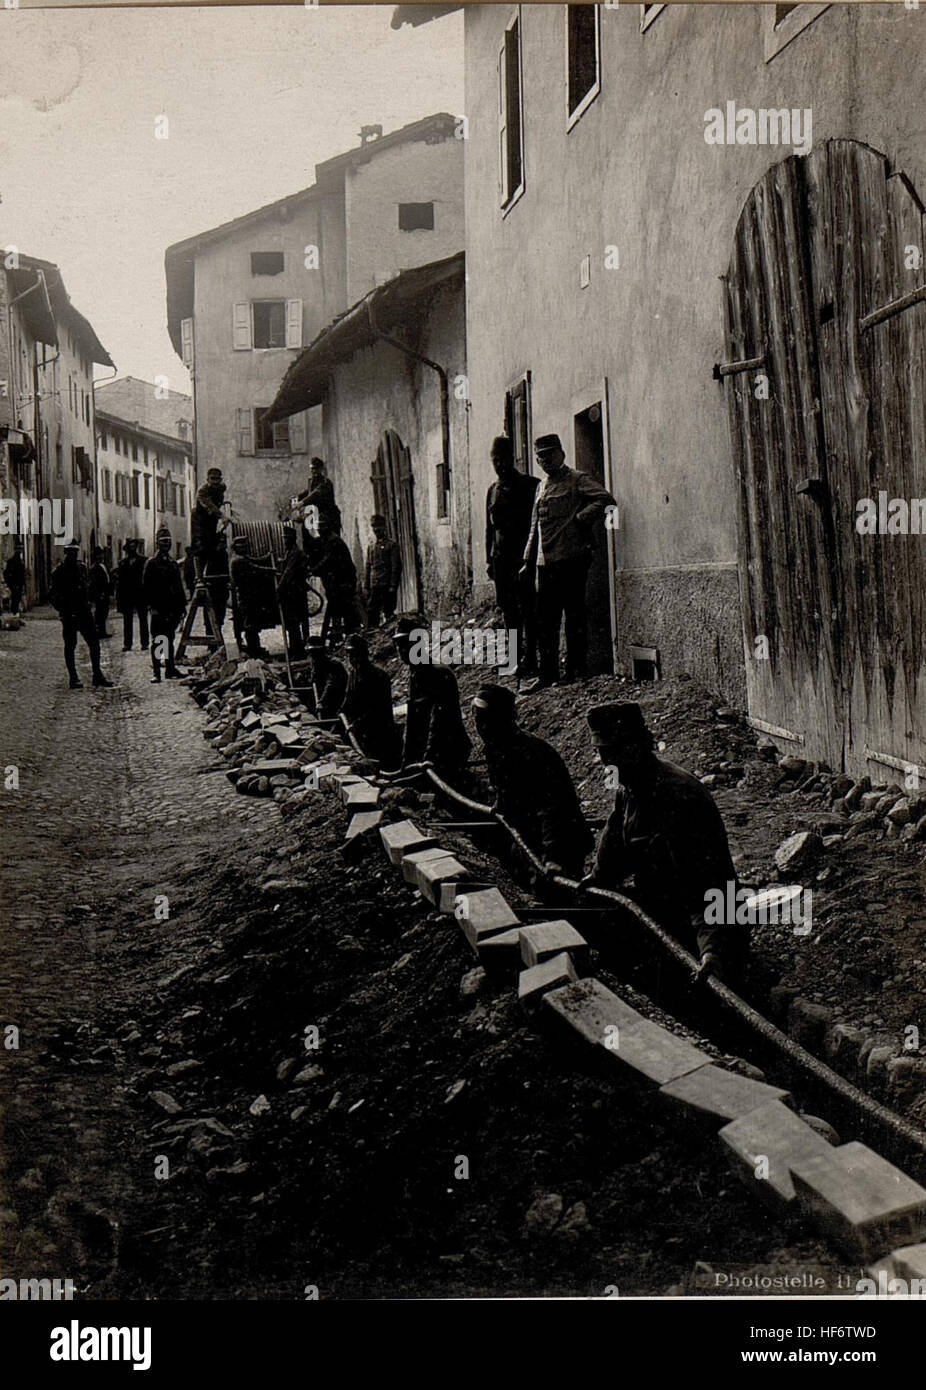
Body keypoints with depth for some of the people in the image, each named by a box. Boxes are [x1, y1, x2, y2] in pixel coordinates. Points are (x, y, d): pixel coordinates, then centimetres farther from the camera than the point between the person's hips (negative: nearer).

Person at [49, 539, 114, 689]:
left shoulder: (82, 567, 11)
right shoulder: (59, 571, -5)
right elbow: (53, 594, -5)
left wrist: (87, 603, 8)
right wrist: (62, 609, -13)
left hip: (84, 611, 5)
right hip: (69, 614, -5)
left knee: (94, 643, 5)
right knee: (70, 646, 2)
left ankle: (97, 675, 13)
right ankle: (73, 678, 8)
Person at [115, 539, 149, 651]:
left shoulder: (143, 561, 1)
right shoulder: (122, 563, 9)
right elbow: (118, 580, 7)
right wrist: (118, 597, 0)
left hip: (140, 595, -2)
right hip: (126, 595, 2)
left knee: (143, 620, 4)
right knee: (127, 620, 4)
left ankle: (144, 643, 8)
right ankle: (127, 644, 8)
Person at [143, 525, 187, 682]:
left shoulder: (173, 563, 16)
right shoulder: (152, 563, -4)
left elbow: (179, 587, 19)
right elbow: (146, 587, -8)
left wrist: (182, 606, 13)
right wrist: (152, 606, -15)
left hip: (172, 609, 6)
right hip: (158, 609, -6)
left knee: (169, 640, 13)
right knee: (157, 641, -4)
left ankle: (170, 670, 20)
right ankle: (156, 673, -3)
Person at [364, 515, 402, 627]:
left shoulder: (391, 545, -1)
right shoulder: (371, 547, 16)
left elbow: (396, 567, -6)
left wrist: (393, 586, -13)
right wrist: (366, 586, 11)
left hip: (387, 587, -5)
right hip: (374, 587, 5)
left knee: (388, 613, -2)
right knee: (371, 613, 1)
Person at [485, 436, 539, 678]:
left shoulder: (530, 485, -2)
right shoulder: (493, 490, 16)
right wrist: (489, 558, 14)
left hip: (524, 556, -6)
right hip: (501, 557, 6)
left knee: (527, 608, -6)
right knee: (508, 609, 7)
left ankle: (529, 659, -5)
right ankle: (517, 656, 14)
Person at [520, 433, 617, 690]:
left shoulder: (577, 480, -2)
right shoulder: (541, 487, 20)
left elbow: (606, 499, -17)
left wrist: (580, 519, -15)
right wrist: (528, 561, 20)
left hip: (571, 559, -7)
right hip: (545, 562, 7)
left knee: (574, 616, -1)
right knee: (545, 620, 6)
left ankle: (576, 670, 6)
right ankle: (548, 673, 12)